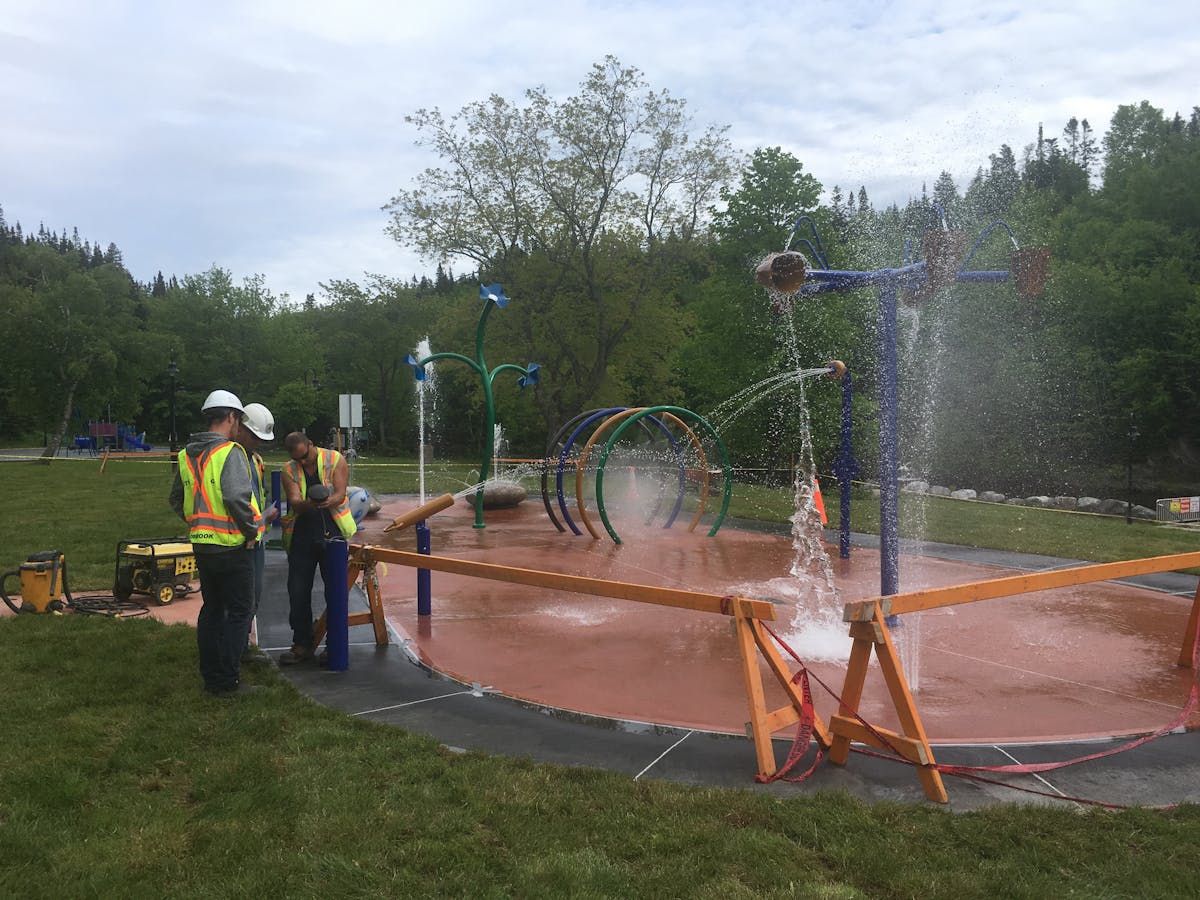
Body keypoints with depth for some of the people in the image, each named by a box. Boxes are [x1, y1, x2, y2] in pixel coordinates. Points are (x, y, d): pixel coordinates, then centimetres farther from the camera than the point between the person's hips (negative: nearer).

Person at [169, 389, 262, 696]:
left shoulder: (187, 454, 9)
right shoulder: (230, 452, -16)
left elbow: (176, 499, 18)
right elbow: (236, 497, -28)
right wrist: (252, 529, -15)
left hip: (201, 545, 8)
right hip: (232, 545, -7)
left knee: (211, 609, 18)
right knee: (239, 612, 4)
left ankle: (210, 676, 25)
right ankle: (227, 679, 6)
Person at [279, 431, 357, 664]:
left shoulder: (335, 460, -2)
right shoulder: (289, 470, 2)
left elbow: (340, 494, -11)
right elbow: (295, 503, -12)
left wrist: (328, 501, -34)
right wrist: (309, 503, -35)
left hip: (332, 533, -2)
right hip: (302, 536, 2)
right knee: (298, 591, 3)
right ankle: (302, 644, 15)